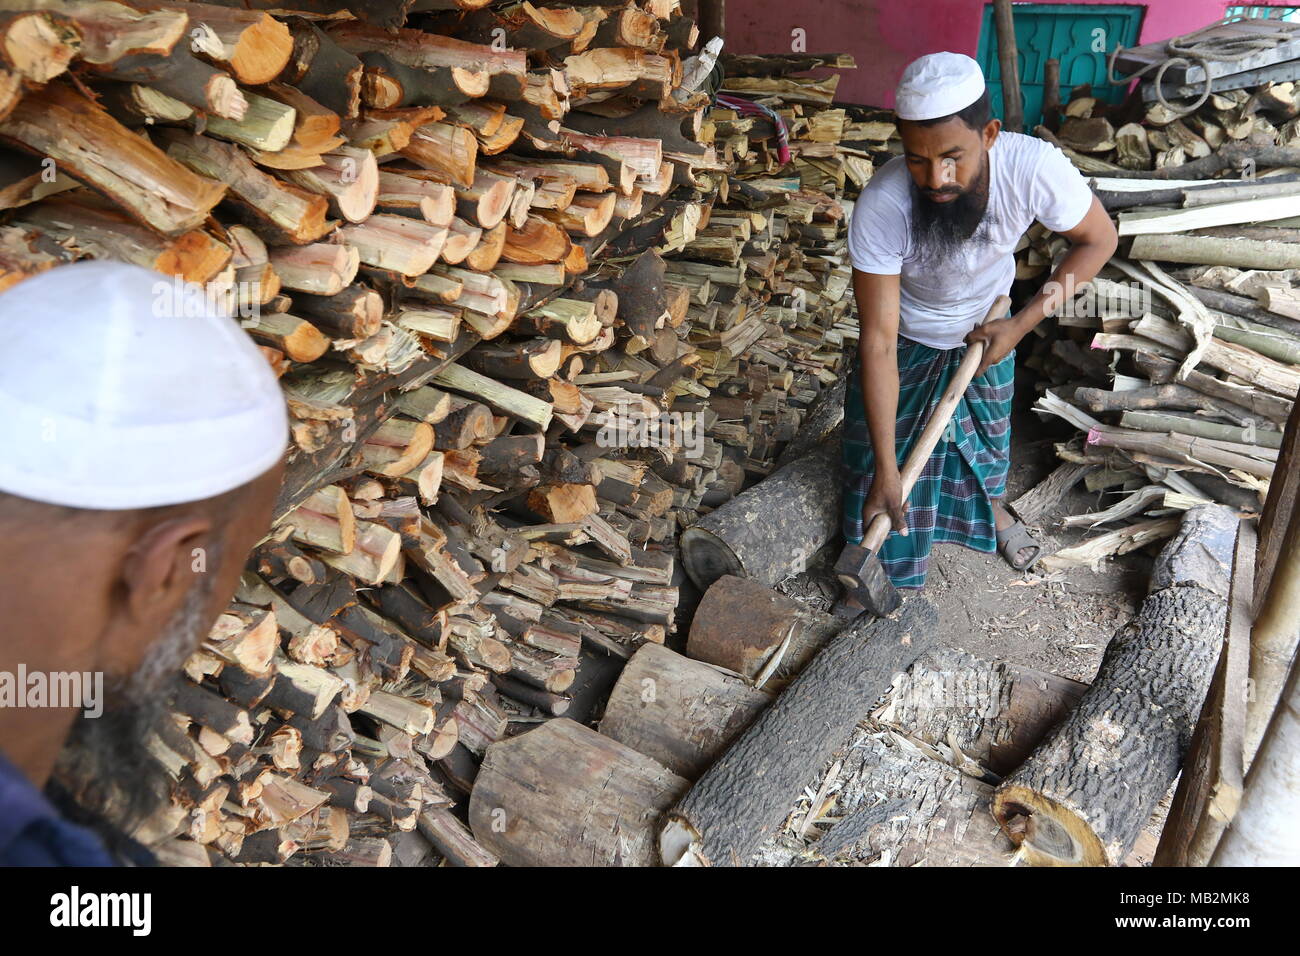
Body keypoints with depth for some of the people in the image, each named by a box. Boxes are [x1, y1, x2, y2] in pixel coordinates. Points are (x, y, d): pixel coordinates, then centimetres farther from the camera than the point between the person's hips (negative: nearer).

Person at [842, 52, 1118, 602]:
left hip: (986, 323, 2)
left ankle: (991, 506, 57)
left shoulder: (1033, 167, -37)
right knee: (879, 458, 7)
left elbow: (1097, 239, -16)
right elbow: (878, 341, -37)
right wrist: (885, 470, -37)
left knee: (990, 427, 24)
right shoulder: (880, 207, -41)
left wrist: (1021, 325, -22)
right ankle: (871, 562, 35)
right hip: (908, 335, -2)